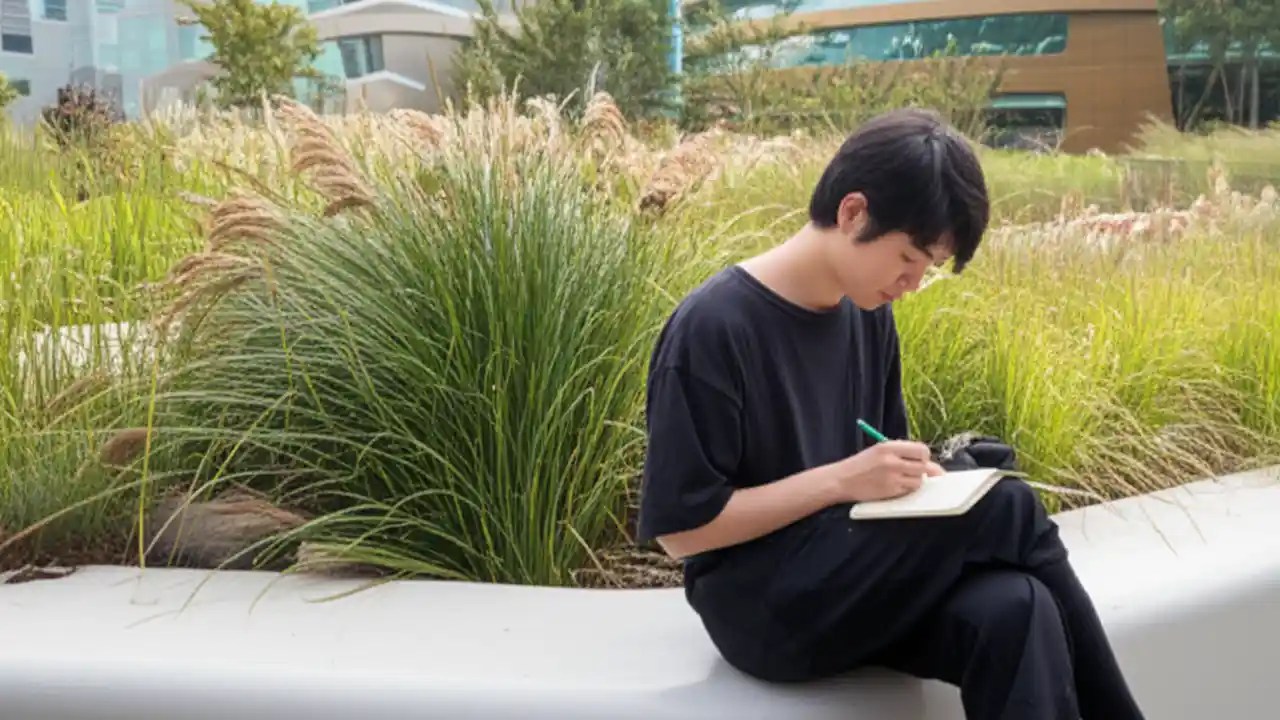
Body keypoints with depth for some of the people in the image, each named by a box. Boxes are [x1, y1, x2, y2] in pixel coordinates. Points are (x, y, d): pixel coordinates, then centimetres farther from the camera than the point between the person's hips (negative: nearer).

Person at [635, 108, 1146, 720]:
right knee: (1010, 513, -21)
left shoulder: (868, 314, 6)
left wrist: (909, 473, -7)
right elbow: (680, 527, -16)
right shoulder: (711, 328, -17)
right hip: (763, 602, -6)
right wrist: (840, 481, -21)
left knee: (1012, 612, -27)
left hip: (857, 576, 6)